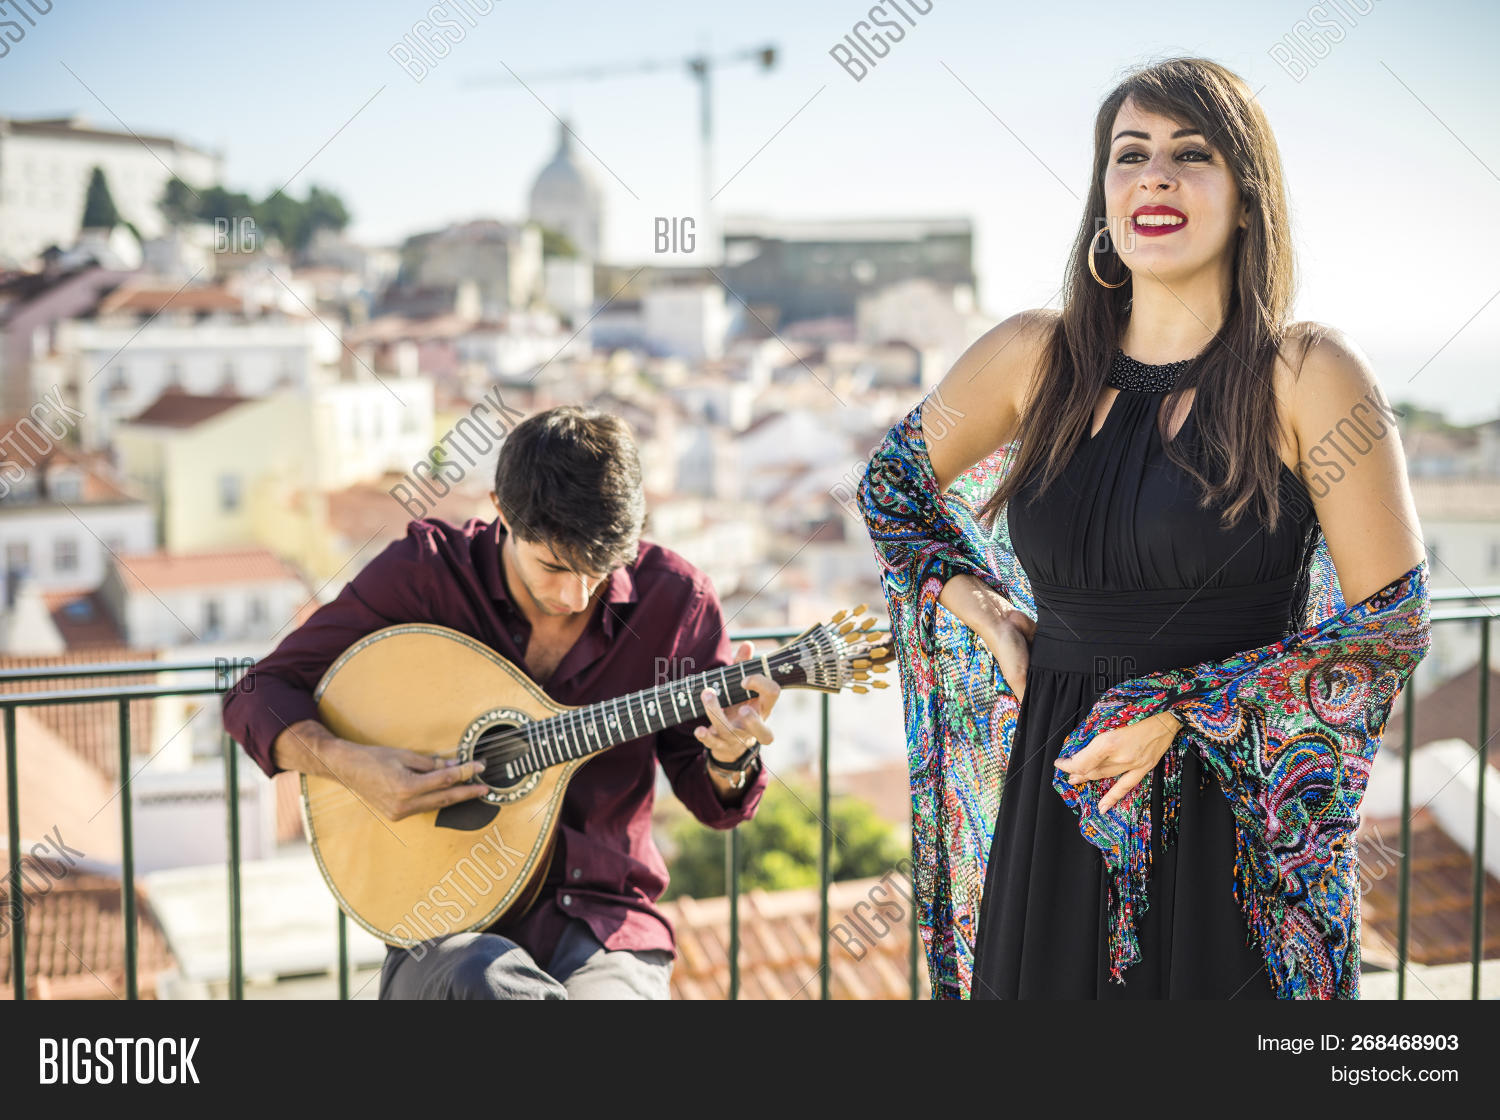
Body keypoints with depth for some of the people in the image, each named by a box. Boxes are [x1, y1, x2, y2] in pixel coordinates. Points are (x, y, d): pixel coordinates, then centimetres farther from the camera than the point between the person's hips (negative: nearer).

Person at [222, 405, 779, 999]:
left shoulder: (671, 597, -1)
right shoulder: (425, 572, -5)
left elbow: (711, 802, 8)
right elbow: (258, 695, 0)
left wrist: (730, 762, -15)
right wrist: (348, 763, -18)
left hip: (603, 924, 1)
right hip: (448, 924, 0)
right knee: (474, 979, -37)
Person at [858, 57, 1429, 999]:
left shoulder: (1308, 375, -7)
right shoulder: (1037, 356, 2)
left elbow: (1391, 628, -7)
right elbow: (892, 485, 19)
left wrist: (1180, 714, -13)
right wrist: (992, 622, 5)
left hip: (1238, 830, -3)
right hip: (1055, 806, 3)